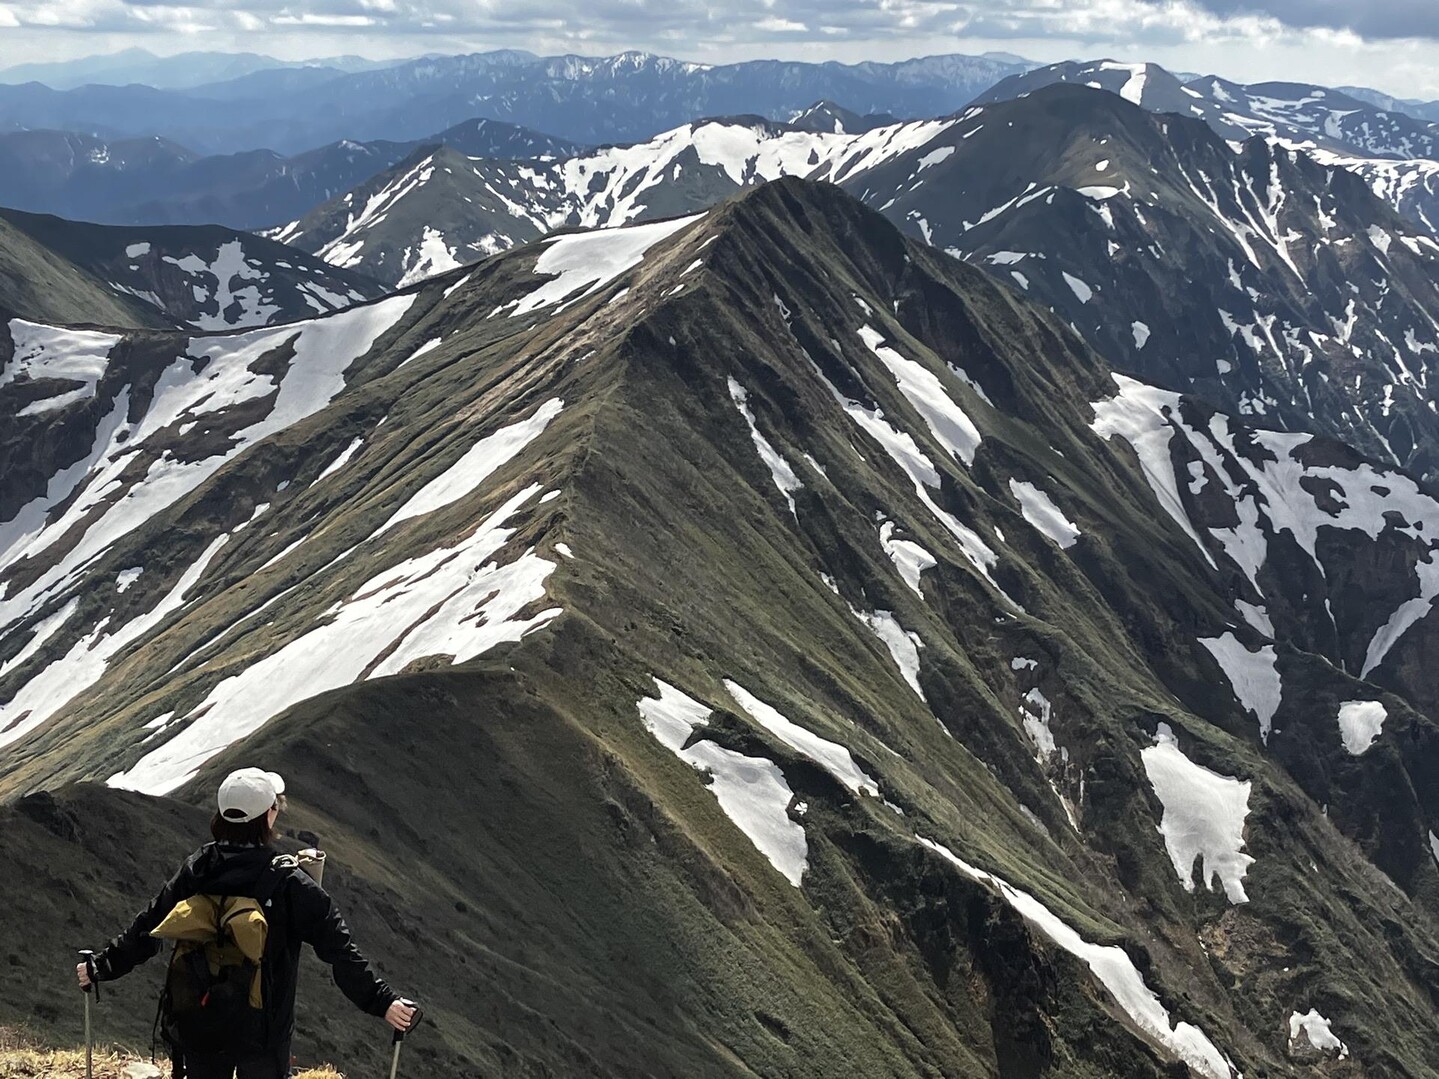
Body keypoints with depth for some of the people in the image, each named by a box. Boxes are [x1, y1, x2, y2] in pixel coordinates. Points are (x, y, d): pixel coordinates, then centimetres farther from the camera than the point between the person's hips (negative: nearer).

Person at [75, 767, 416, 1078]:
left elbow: (147, 928, 2)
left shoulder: (196, 871, -7)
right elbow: (339, 950, -20)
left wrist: (101, 967, 17)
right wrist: (382, 1001, -17)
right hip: (264, 1035, -3)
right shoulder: (288, 885, -18)